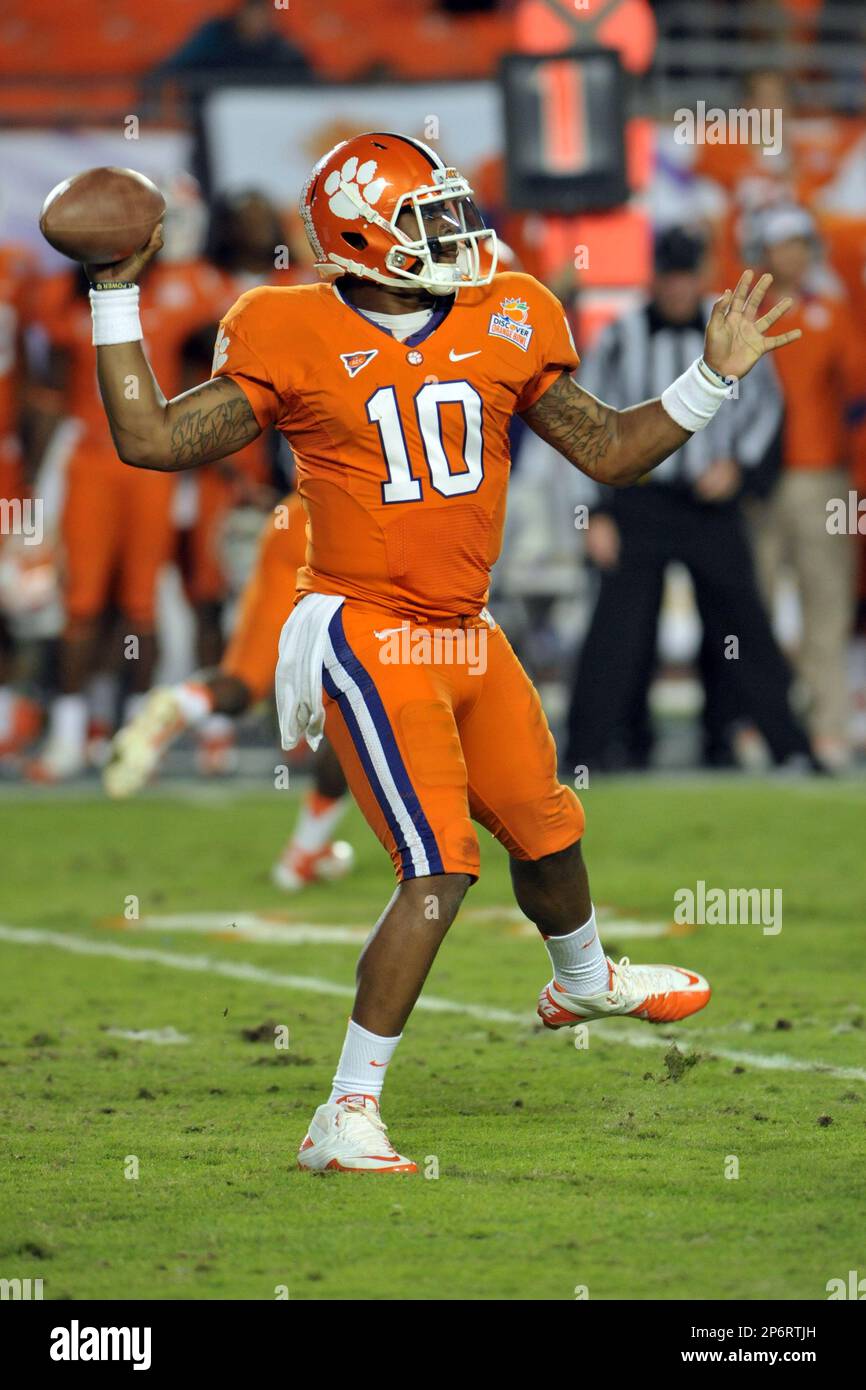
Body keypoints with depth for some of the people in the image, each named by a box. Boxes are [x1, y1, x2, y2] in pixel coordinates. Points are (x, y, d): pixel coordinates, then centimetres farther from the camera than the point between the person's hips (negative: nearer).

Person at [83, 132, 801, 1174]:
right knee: (440, 871, -17)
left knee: (546, 830, 22)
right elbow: (148, 439, -9)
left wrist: (715, 374, 4)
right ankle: (346, 1117, -12)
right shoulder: (298, 345, -10)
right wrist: (117, 298, -9)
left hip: (466, 633, 6)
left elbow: (610, 452, 11)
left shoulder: (501, 328, 4)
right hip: (367, 636, -6)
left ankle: (584, 982, 57)